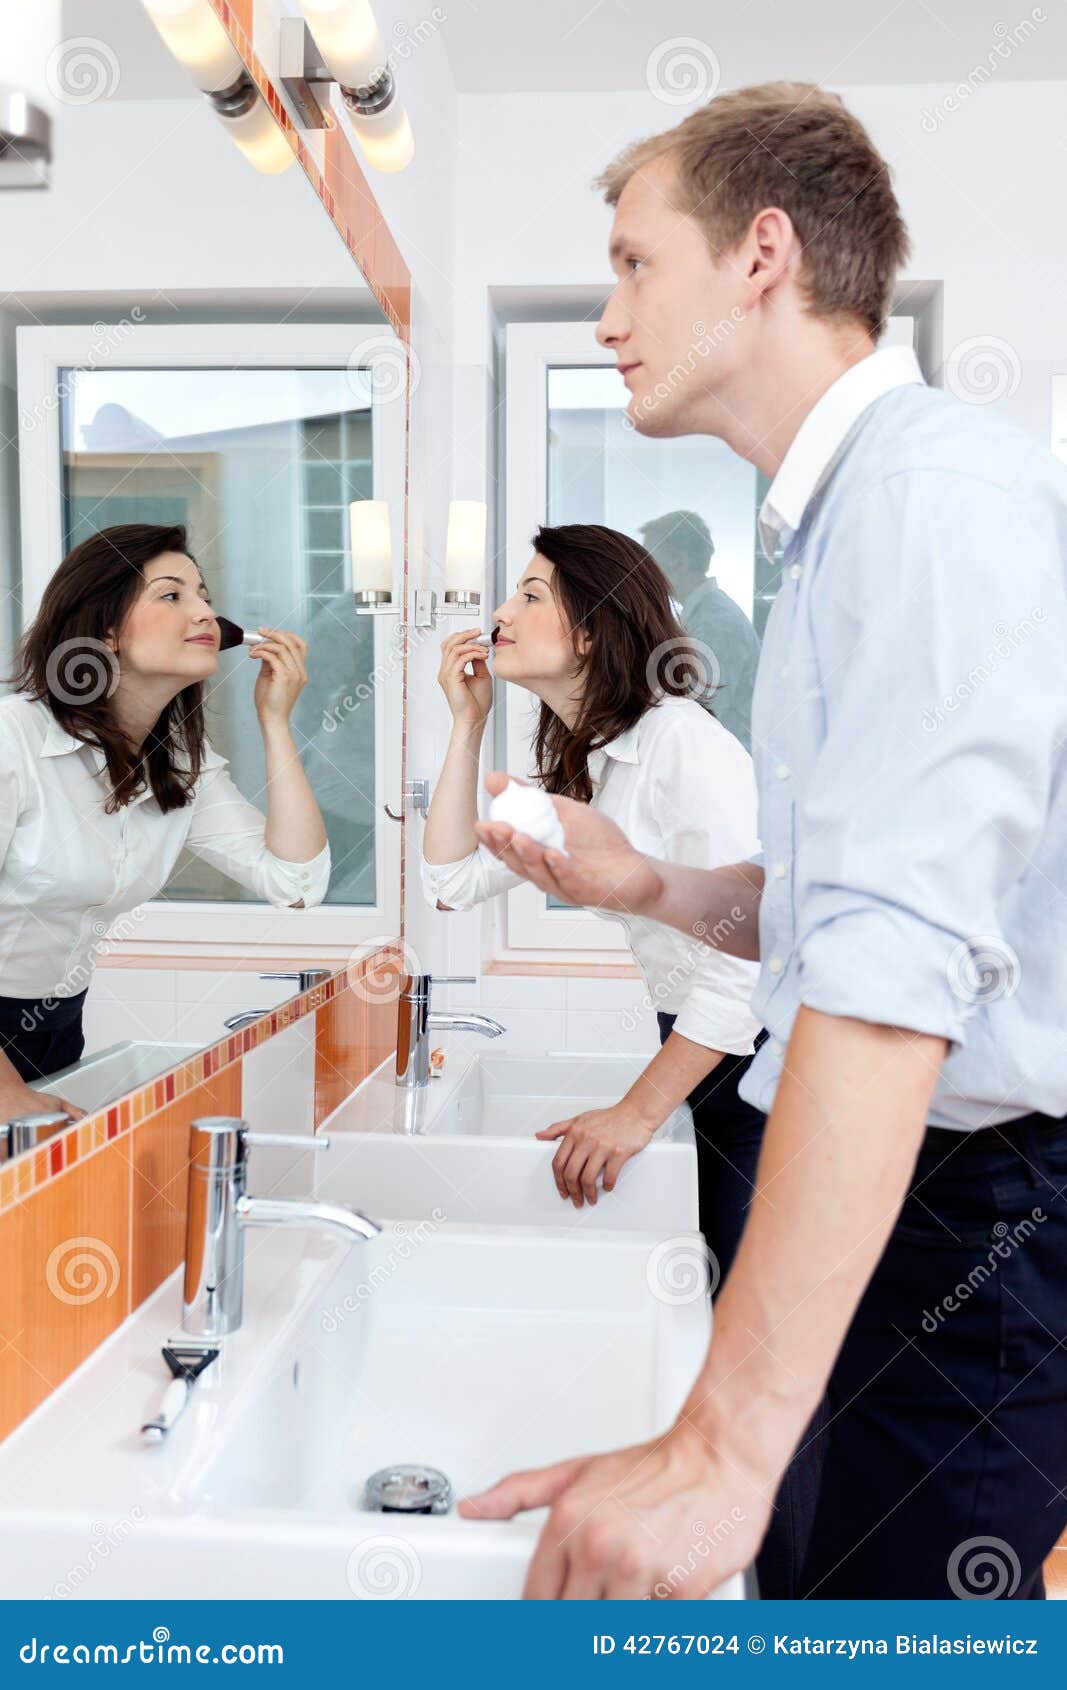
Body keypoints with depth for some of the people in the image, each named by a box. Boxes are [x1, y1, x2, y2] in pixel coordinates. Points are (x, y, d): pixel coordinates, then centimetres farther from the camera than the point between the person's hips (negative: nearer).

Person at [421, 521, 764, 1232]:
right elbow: (454, 882, 7)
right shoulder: (577, 769, 9)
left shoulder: (683, 740, -19)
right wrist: (468, 723, 4)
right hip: (699, 1054, 8)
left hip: (766, 1054, -8)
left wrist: (638, 1113, -22)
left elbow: (748, 954, -26)